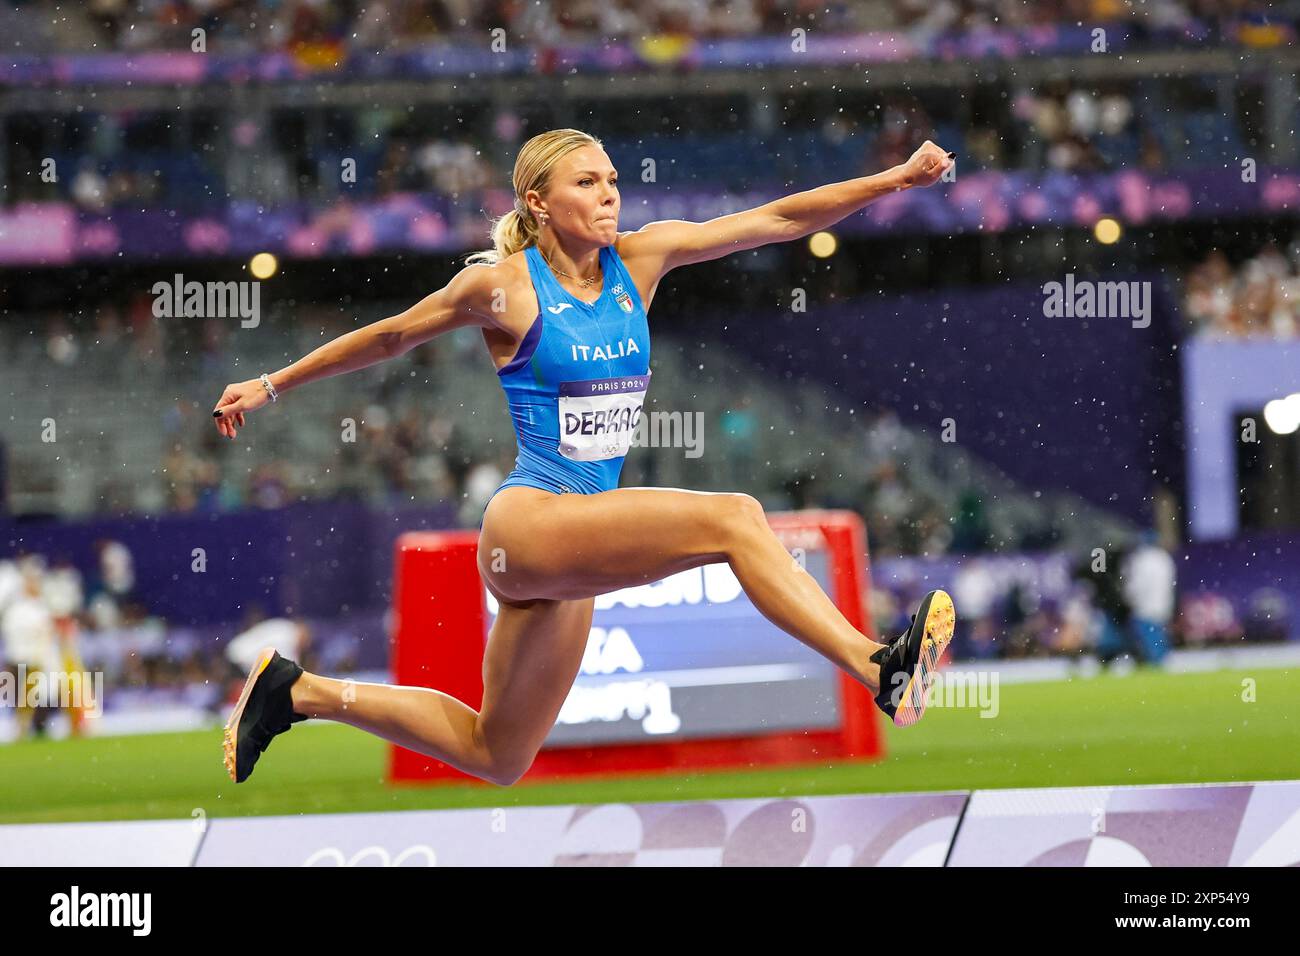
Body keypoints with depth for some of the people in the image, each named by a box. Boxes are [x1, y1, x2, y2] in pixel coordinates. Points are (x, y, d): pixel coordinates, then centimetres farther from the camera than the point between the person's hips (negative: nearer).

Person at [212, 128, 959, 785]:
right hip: (530, 520, -7)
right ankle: (877, 668, -37)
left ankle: (298, 692, 27)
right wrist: (271, 387, 18)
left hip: (574, 551, 7)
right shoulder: (503, 285, -4)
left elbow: (778, 220, 3)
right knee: (733, 518, -26)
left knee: (496, 757, 16)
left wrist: (898, 180, -5)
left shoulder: (639, 260, 8)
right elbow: (388, 338, 10)